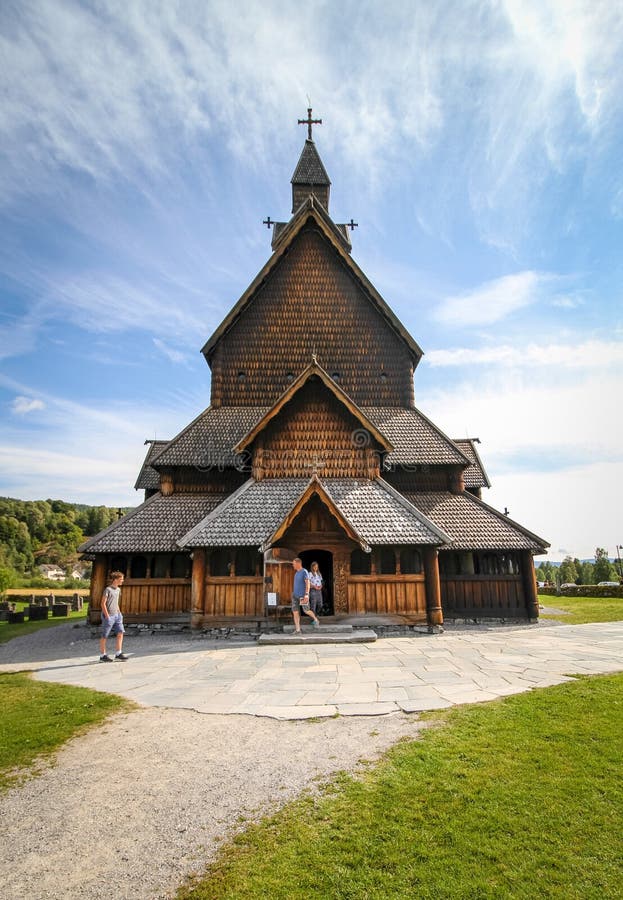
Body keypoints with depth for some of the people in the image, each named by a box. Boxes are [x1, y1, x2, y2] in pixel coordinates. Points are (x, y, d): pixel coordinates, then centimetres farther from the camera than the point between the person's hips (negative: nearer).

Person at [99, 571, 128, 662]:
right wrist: (107, 616, -17)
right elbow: (103, 603, -15)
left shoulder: (118, 589, 11)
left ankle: (118, 654, 4)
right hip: (108, 616, -7)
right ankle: (102, 656, 14)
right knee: (105, 636, 4)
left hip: (116, 615, 7)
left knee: (120, 633, -1)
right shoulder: (107, 589, -13)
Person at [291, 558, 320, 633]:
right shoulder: (296, 573, 13)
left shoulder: (304, 572, -10)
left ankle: (316, 620, 25)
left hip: (303, 595, -7)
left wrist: (306, 595, -24)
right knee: (295, 612, -1)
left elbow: (307, 583, -16)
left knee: (306, 611, -1)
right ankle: (297, 629, 1)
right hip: (295, 596, 7)